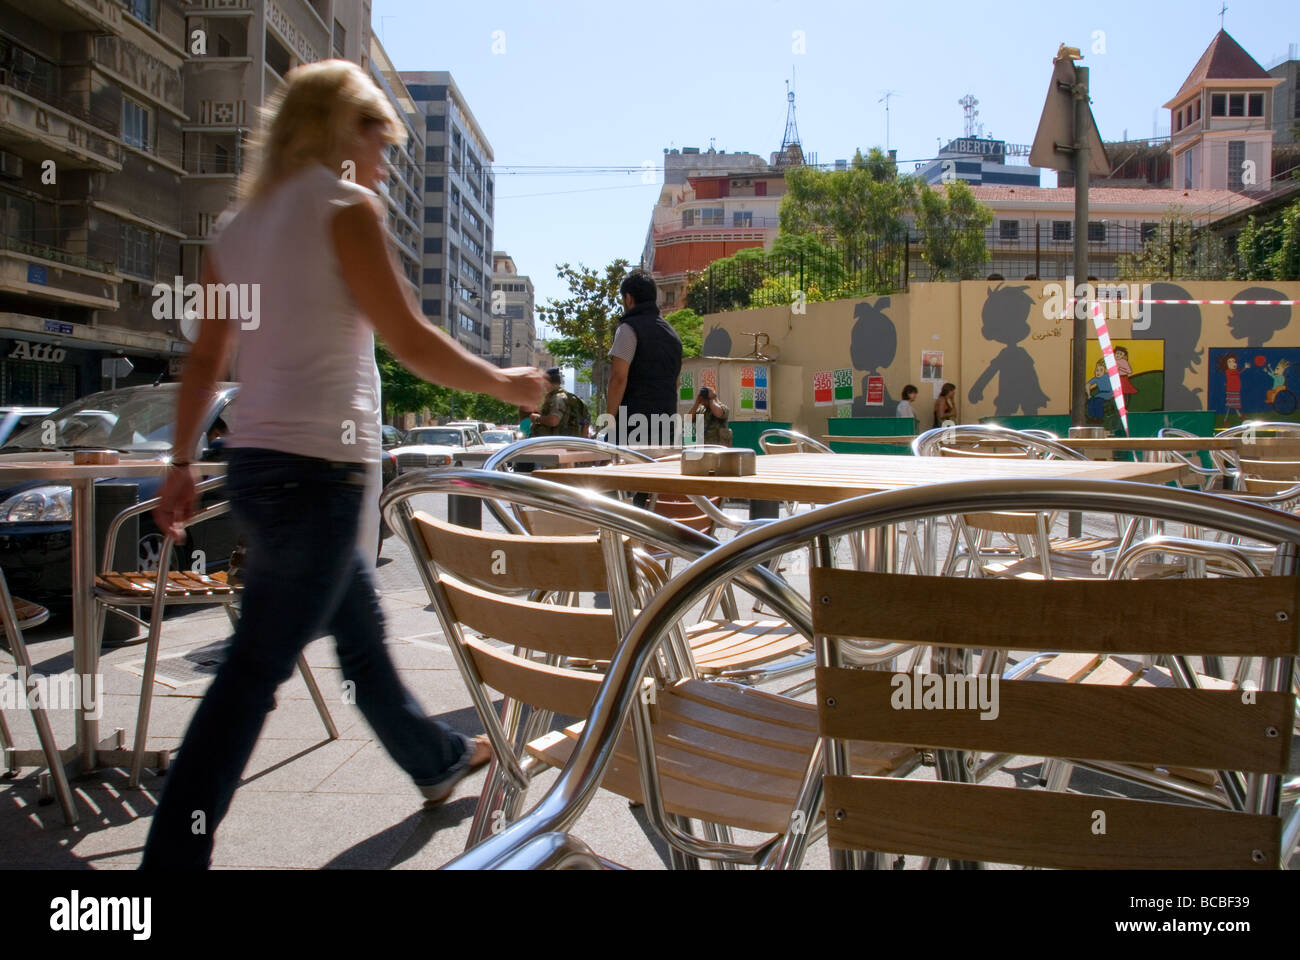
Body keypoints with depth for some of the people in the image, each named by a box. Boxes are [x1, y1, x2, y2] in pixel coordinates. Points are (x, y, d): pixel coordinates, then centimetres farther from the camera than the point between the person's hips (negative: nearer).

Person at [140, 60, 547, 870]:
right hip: (318, 469, -9)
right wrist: (505, 383, 3)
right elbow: (409, 338, -10)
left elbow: (205, 358, 15)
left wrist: (183, 462, 20)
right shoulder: (346, 205, -7)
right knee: (254, 675, -4)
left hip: (259, 464, 9)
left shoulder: (242, 223, 15)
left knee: (363, 633, 22)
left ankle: (438, 759, 41)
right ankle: (174, 856, 4)